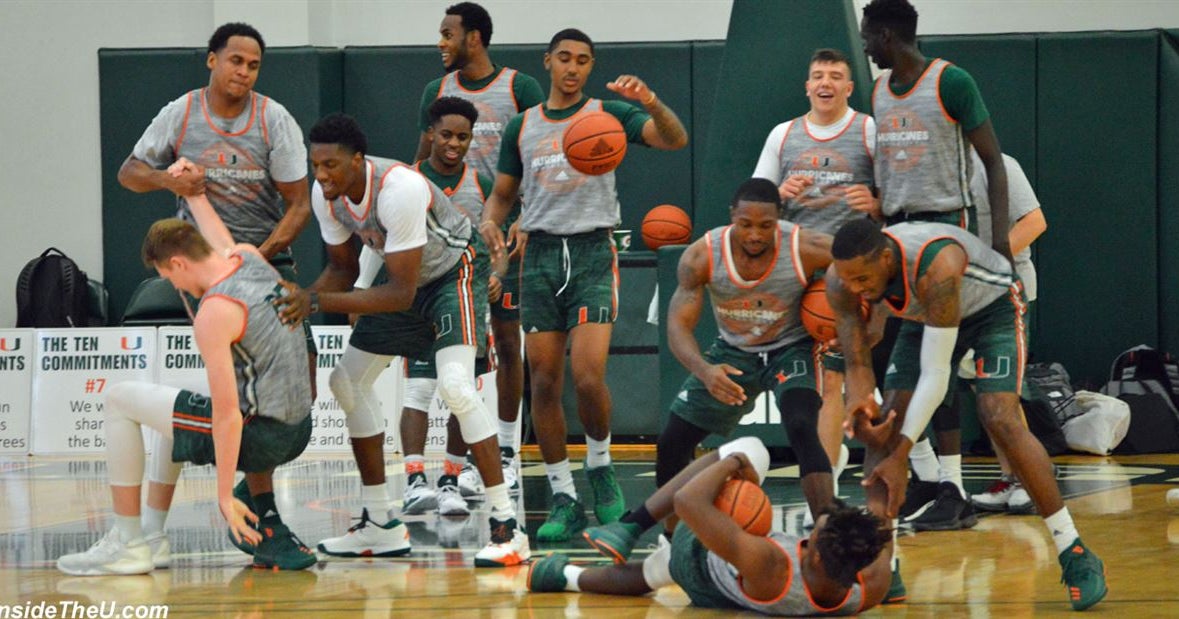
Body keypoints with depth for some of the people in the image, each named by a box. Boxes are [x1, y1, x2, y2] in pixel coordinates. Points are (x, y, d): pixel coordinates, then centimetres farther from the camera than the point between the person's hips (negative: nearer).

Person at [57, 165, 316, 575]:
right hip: (298, 431, 9)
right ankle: (152, 536, 26)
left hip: (260, 435, -9)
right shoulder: (250, 259, 4)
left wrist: (225, 496, -18)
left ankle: (128, 545, 3)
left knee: (120, 400, 1)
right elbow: (223, 245, 33)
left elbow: (227, 414, -21)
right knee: (168, 409, 31)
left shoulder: (215, 314, -20)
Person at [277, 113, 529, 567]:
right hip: (404, 277, 9)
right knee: (348, 381, 7)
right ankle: (381, 526, 16)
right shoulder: (325, 195, -13)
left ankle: (506, 527, -23)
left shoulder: (399, 189, -37)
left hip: (455, 271, -9)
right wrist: (301, 300, -18)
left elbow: (401, 293, -35)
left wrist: (319, 301, -39)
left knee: (454, 384, -27)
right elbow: (343, 268, 3)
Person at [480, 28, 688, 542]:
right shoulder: (521, 127, 13)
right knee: (543, 383, -1)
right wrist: (490, 223, -4)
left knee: (588, 377, -16)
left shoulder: (608, 114, 3)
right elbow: (502, 194, 19)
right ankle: (563, 500, 7)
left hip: (592, 253, -3)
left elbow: (676, 140, -9)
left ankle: (600, 467, 11)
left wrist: (651, 104, -30)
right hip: (540, 254, 3)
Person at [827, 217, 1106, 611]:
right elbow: (858, 364, -16)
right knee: (886, 426, -8)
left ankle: (1075, 557, -16)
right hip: (926, 317, 6)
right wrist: (861, 405, -40)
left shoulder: (936, 267, -45)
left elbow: (935, 374, -39)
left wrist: (901, 457, -39)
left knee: (999, 419, -23)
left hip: (993, 306, -6)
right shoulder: (841, 282, -27)